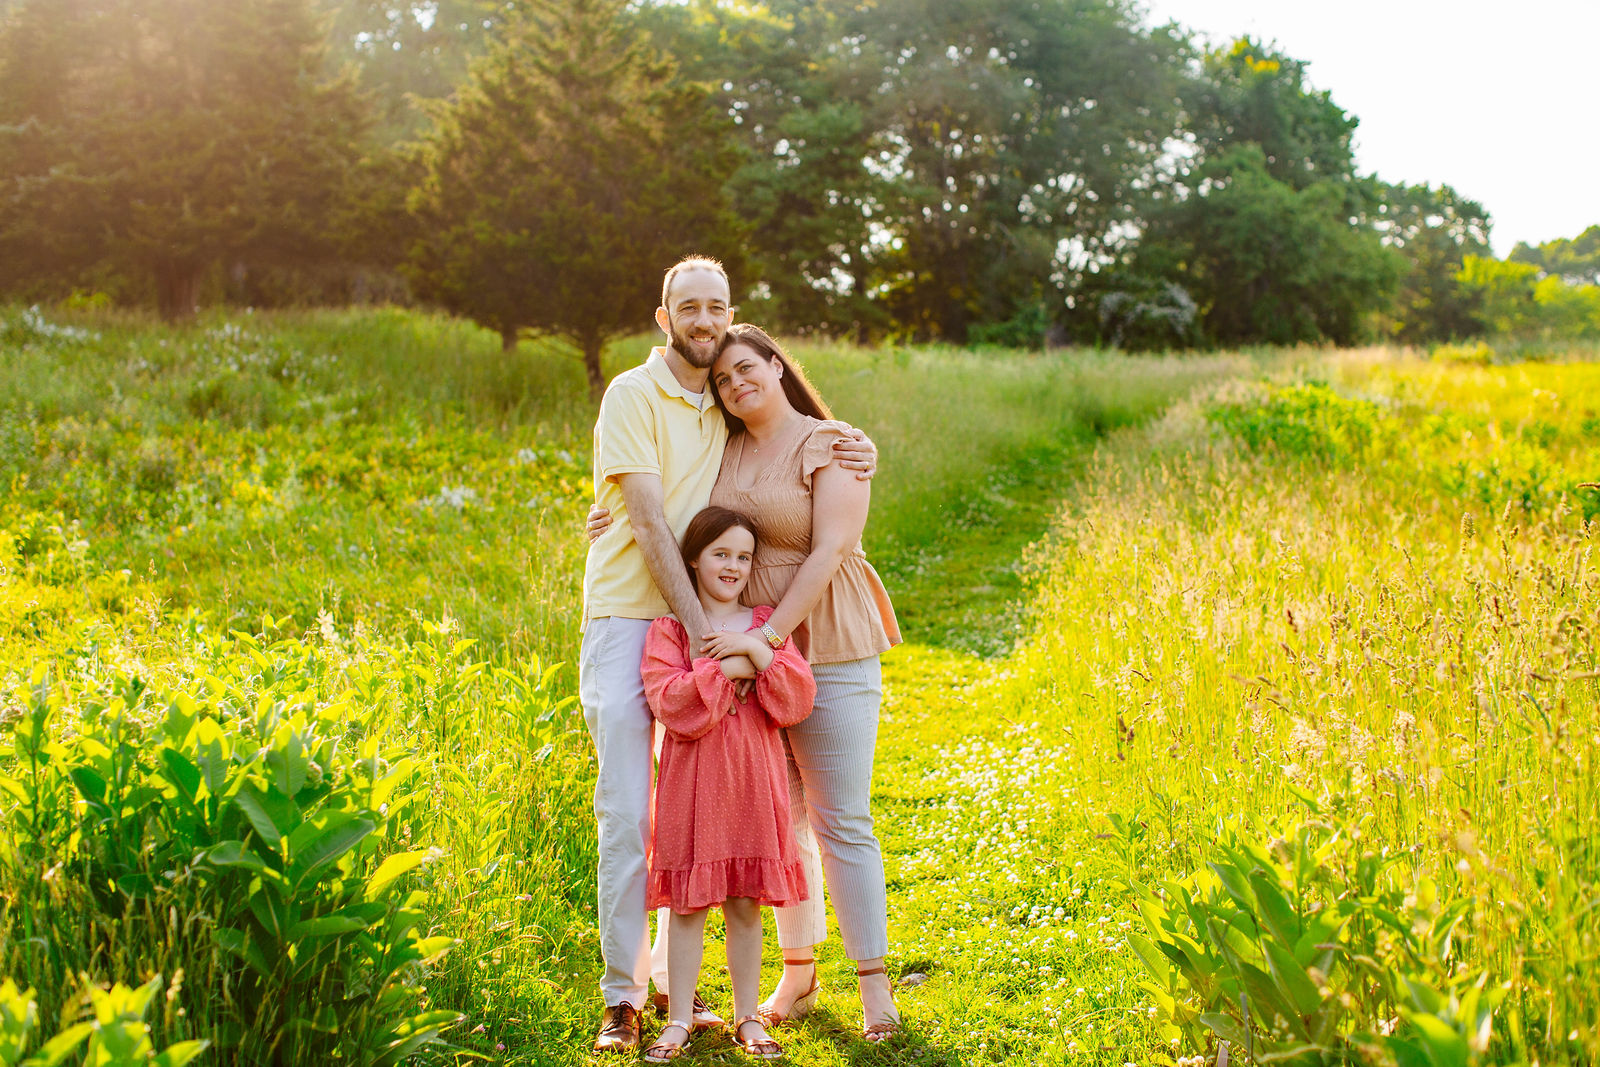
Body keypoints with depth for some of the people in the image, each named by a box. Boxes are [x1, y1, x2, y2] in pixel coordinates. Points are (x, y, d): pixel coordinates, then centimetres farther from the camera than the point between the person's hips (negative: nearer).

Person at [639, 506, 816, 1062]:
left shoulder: (766, 625, 9)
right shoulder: (669, 630, 0)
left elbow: (797, 701, -1)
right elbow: (668, 702, -14)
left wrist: (759, 652, -13)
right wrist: (728, 669, -16)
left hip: (753, 779, 2)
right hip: (691, 781, -2)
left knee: (746, 905, 7)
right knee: (687, 903, 2)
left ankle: (747, 1017, 17)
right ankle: (679, 1020, 11)